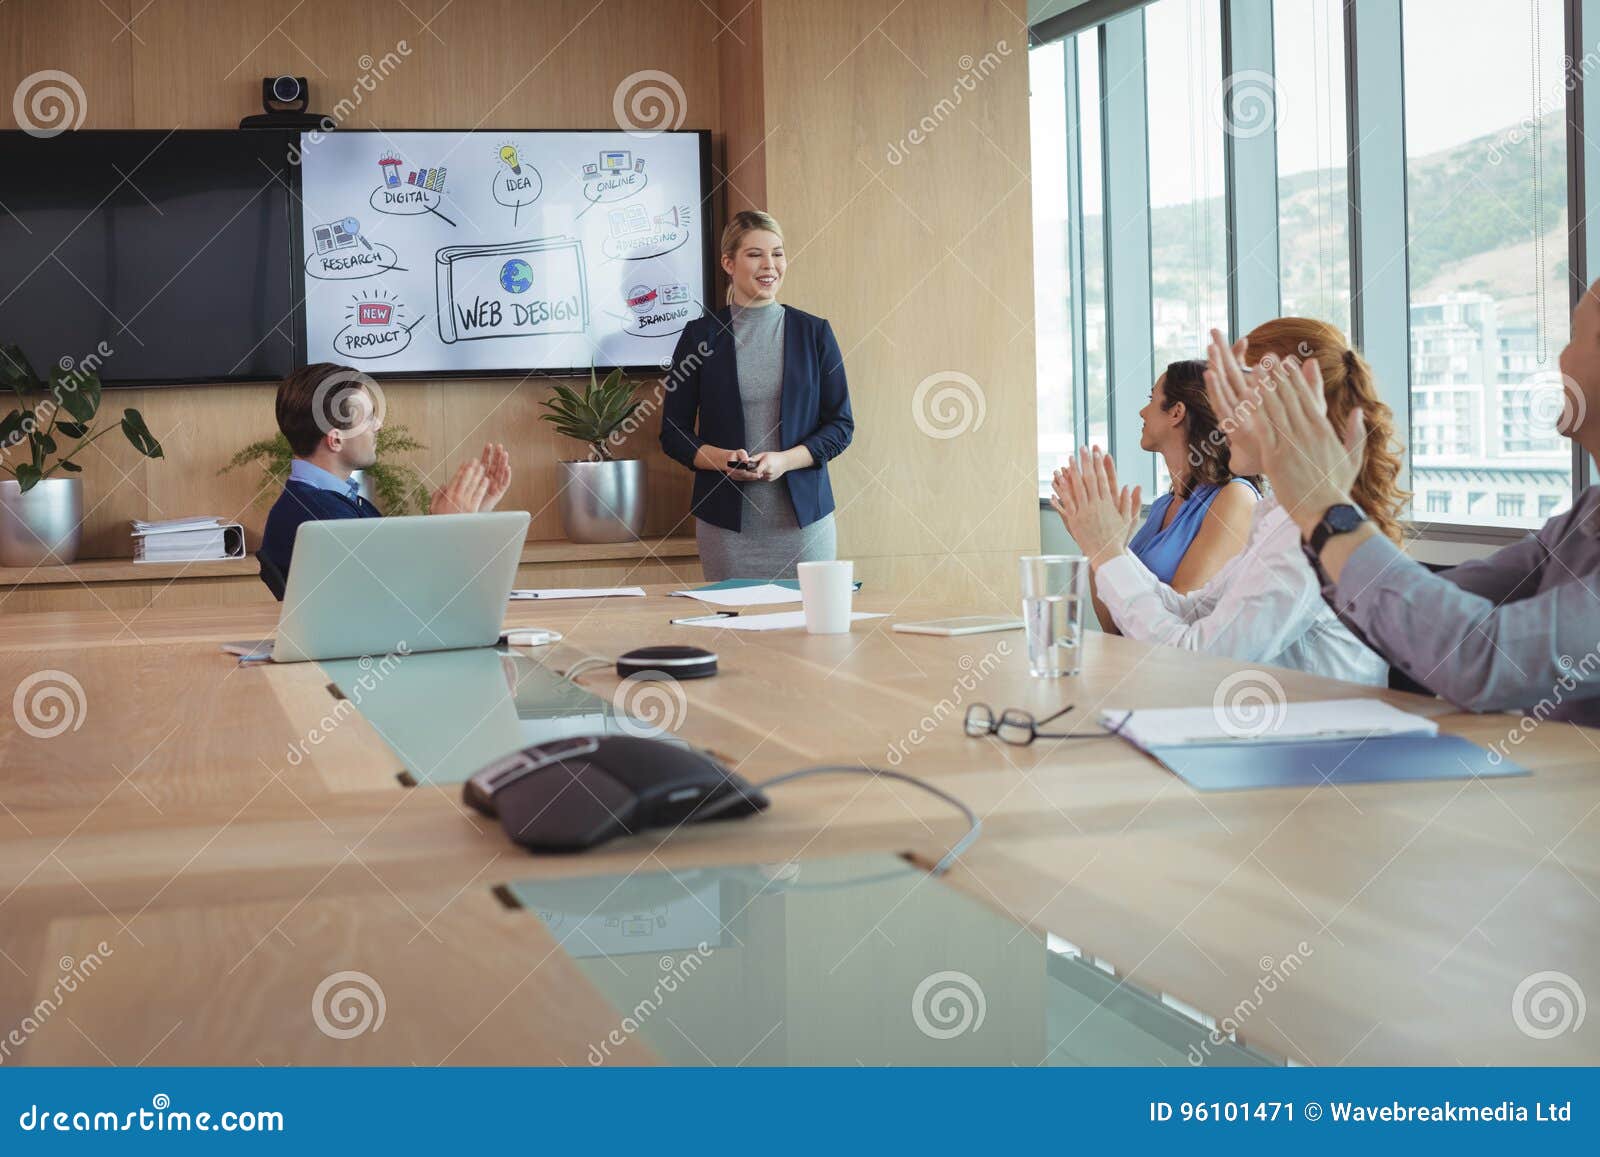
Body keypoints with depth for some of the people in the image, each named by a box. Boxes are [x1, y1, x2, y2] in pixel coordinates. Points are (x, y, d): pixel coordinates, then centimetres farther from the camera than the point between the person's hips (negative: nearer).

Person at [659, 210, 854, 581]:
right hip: (727, 520, -1)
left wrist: (785, 460, -11)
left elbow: (841, 425, 5)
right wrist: (723, 459, -13)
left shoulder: (814, 332, 7)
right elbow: (673, 432, 6)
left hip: (803, 517, 1)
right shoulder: (701, 335, 5)